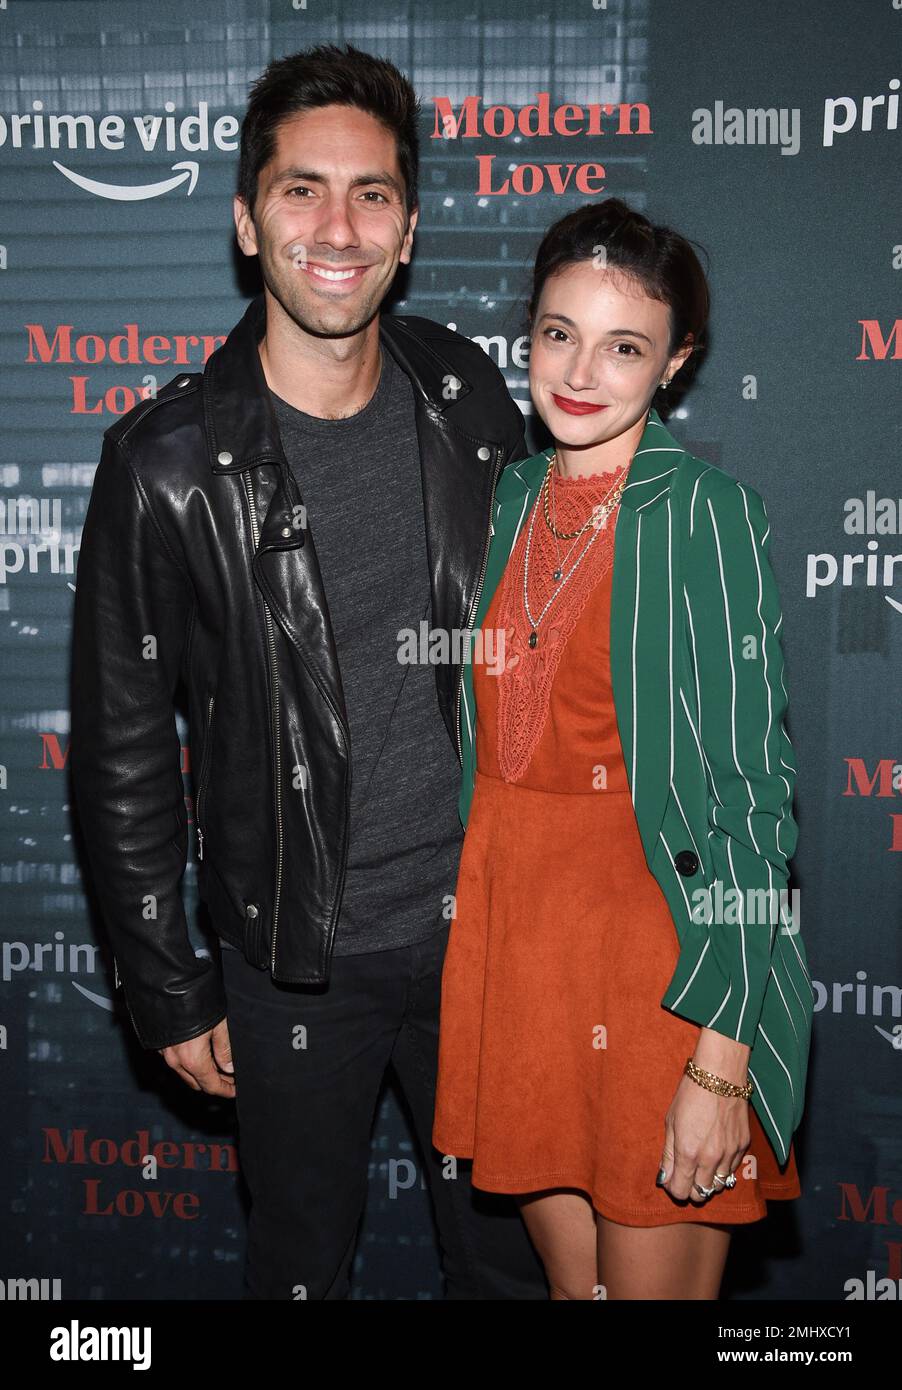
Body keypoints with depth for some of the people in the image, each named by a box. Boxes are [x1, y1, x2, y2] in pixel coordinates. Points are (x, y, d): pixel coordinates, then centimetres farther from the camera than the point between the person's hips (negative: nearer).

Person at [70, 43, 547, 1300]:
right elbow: (123, 753, -7)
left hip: (481, 925, 3)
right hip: (294, 960, -2)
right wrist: (170, 995, -4)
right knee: (302, 1261, 19)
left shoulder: (467, 399, -3)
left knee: (507, 1251, 21)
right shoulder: (171, 460, -14)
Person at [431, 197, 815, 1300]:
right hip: (510, 938, 6)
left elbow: (749, 789, -15)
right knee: (570, 1279, 20)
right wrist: (479, 932, 11)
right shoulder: (515, 499, 7)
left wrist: (721, 1059, -19)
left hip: (658, 964, -5)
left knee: (653, 1280, 9)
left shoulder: (706, 514, -12)